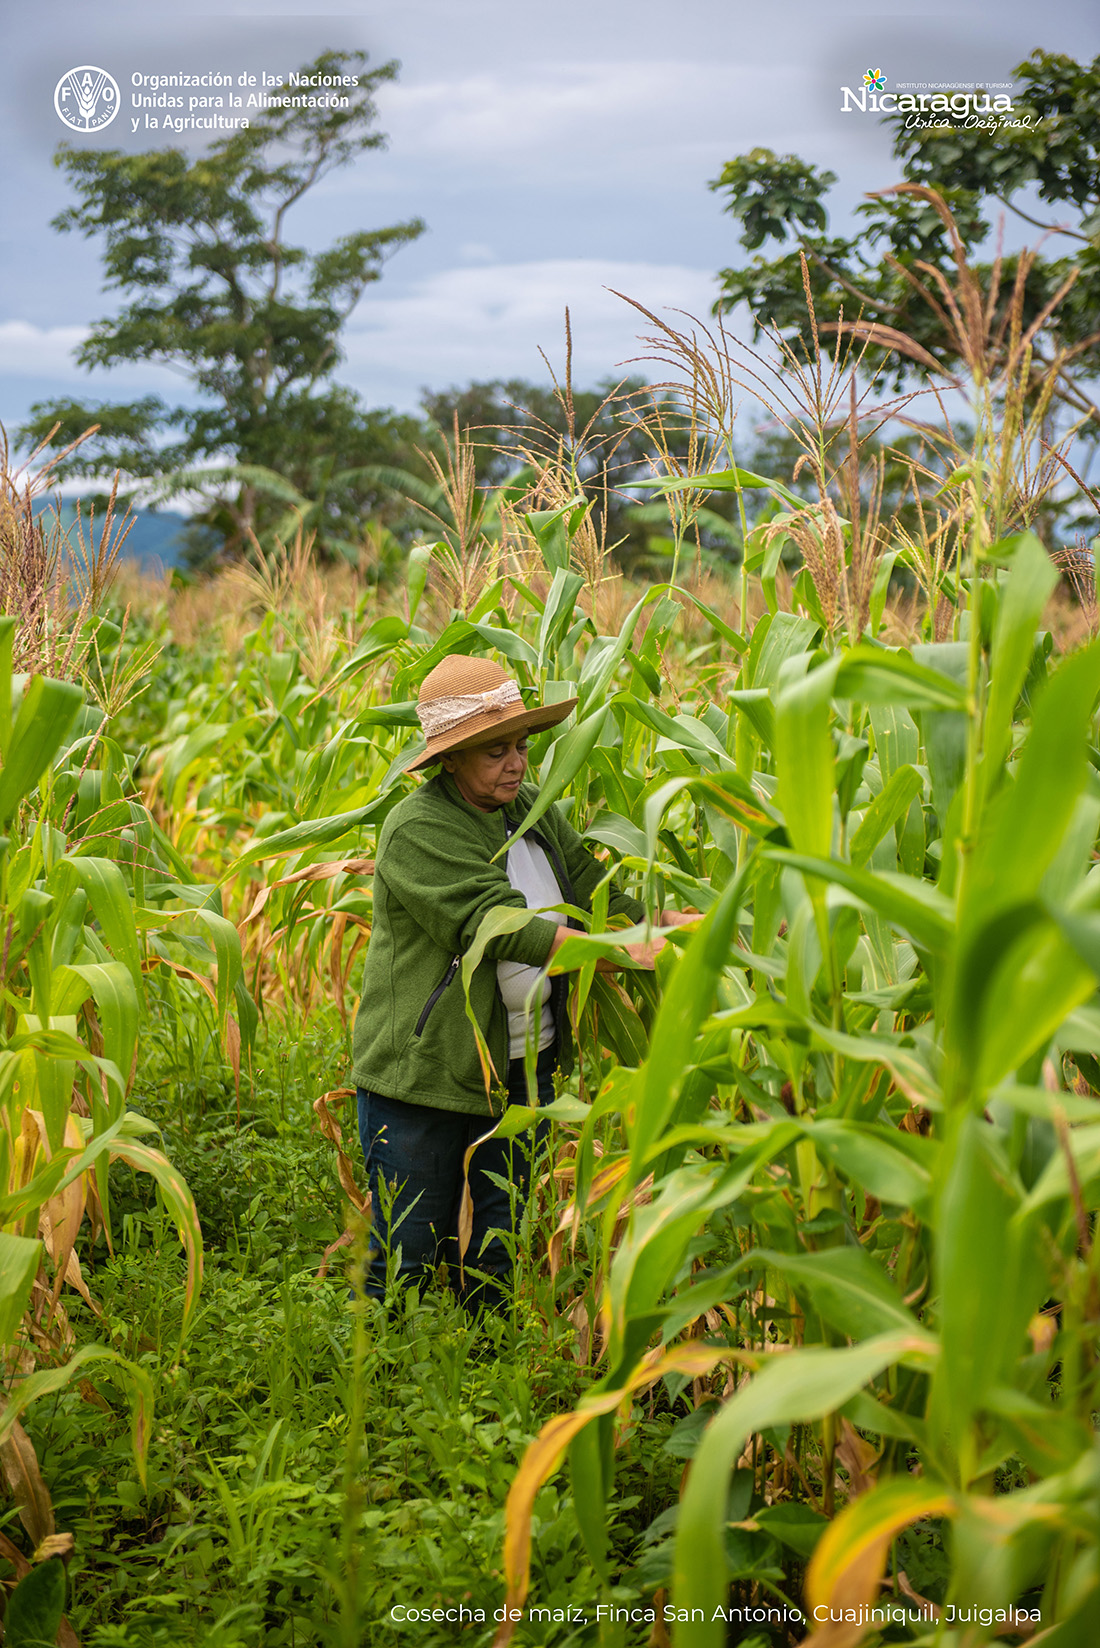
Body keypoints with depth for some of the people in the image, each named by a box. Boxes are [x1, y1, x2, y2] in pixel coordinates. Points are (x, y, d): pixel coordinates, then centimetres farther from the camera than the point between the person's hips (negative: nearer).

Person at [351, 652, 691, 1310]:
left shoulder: (531, 811, 7)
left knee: (501, 1253, 14)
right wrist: (629, 952, -33)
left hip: (524, 1065, 7)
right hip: (426, 1070, -6)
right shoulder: (417, 829, -17)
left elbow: (598, 894, 3)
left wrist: (684, 922, -14)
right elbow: (500, 926, -27)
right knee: (410, 1255, 5)